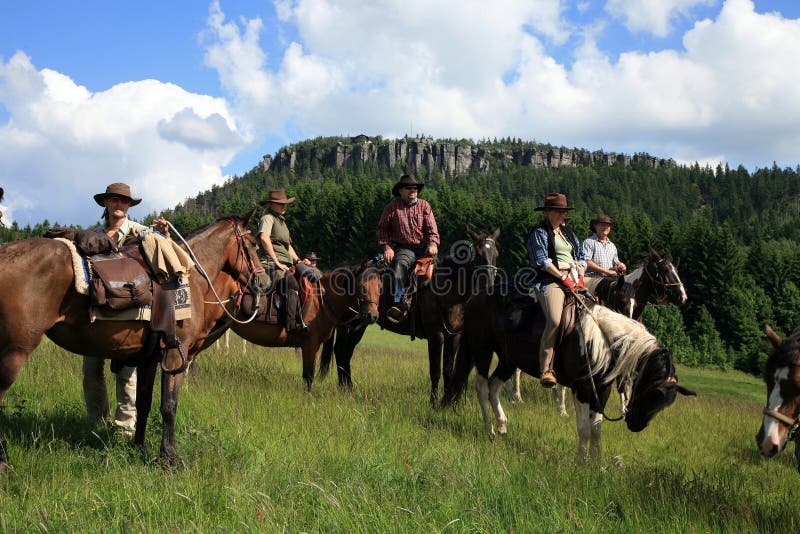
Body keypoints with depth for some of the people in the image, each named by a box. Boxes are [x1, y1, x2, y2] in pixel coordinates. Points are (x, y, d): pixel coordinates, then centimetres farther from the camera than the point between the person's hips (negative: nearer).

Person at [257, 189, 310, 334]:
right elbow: (264, 238, -22)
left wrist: (298, 261, 17)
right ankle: (293, 325, -38)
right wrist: (277, 262, -23)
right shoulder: (268, 218, -2)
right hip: (272, 266, -10)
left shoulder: (282, 220, 27)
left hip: (286, 265, 10)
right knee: (293, 285, -32)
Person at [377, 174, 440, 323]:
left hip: (424, 247, 3)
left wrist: (433, 244, -12)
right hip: (404, 248, -3)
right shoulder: (392, 207, 6)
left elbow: (432, 229, 7)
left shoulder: (424, 205, 11)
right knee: (400, 265, -33)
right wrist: (387, 246, -4)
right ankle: (400, 303, -44)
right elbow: (382, 228, 10)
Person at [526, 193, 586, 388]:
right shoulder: (539, 233, 3)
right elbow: (542, 261, -8)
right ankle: (546, 370, -28)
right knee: (555, 320, -30)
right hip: (551, 281, -7)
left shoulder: (568, 233, 25)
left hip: (574, 280, 7)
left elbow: (581, 258, 23)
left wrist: (580, 276, 3)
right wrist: (563, 277, -13)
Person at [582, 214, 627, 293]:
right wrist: (606, 271, -13)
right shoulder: (588, 242, 3)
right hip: (592, 278, -6)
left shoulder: (612, 246, 26)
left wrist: (620, 266, 7)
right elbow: (586, 263, -9)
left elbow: (616, 262, 33)